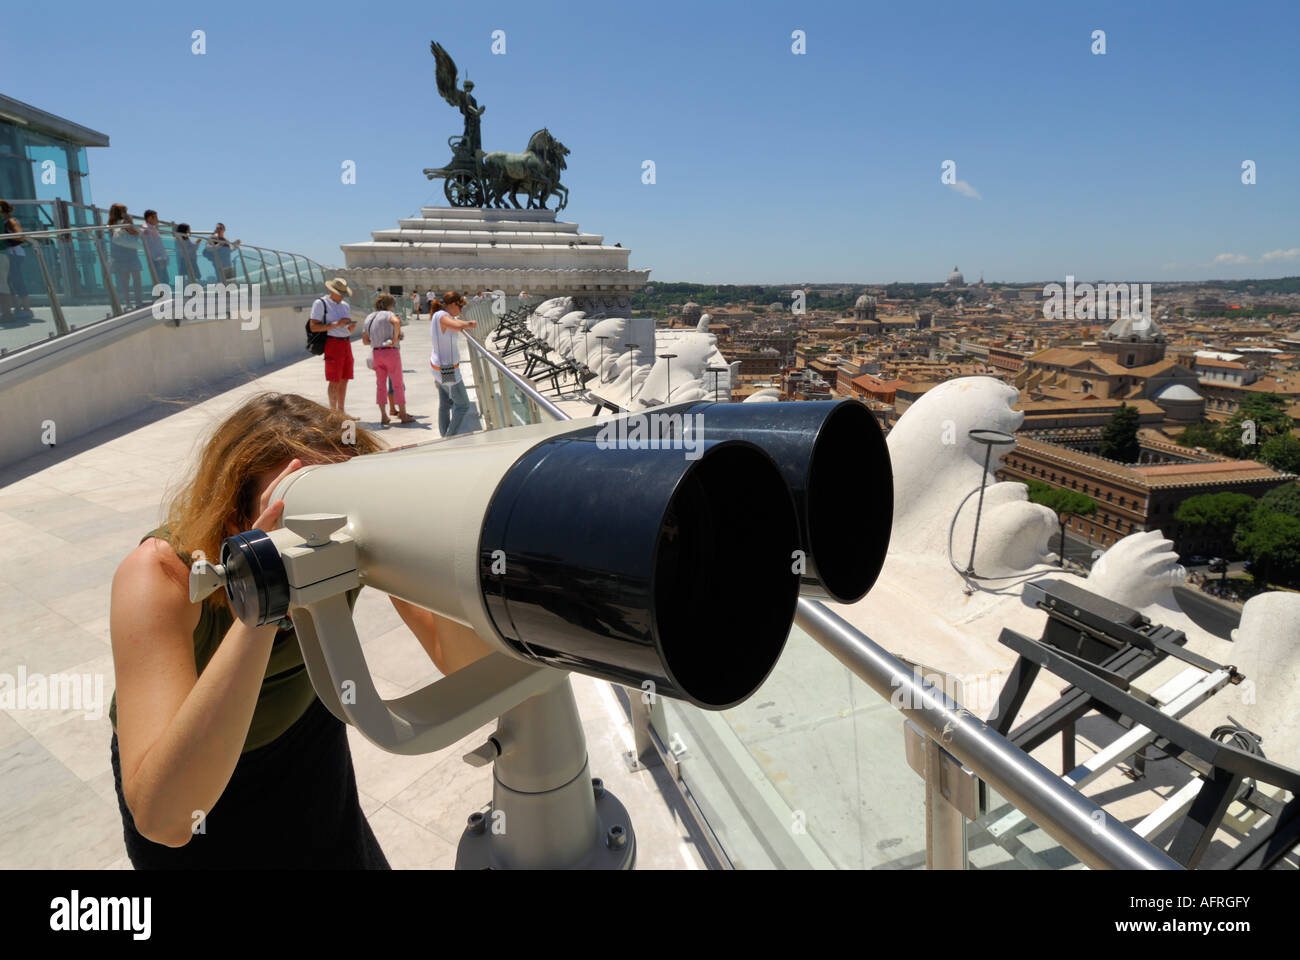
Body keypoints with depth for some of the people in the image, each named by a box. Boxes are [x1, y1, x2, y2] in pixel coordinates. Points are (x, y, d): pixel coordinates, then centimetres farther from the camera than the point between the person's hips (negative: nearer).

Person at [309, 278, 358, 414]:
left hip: (346, 344, 7)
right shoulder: (320, 303, -4)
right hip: (333, 343, -7)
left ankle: (341, 411, 13)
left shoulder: (345, 306, 16)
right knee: (334, 380, -7)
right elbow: (314, 327, -12)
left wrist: (352, 326, -3)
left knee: (344, 379, 7)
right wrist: (336, 324, -19)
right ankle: (333, 411, 1)